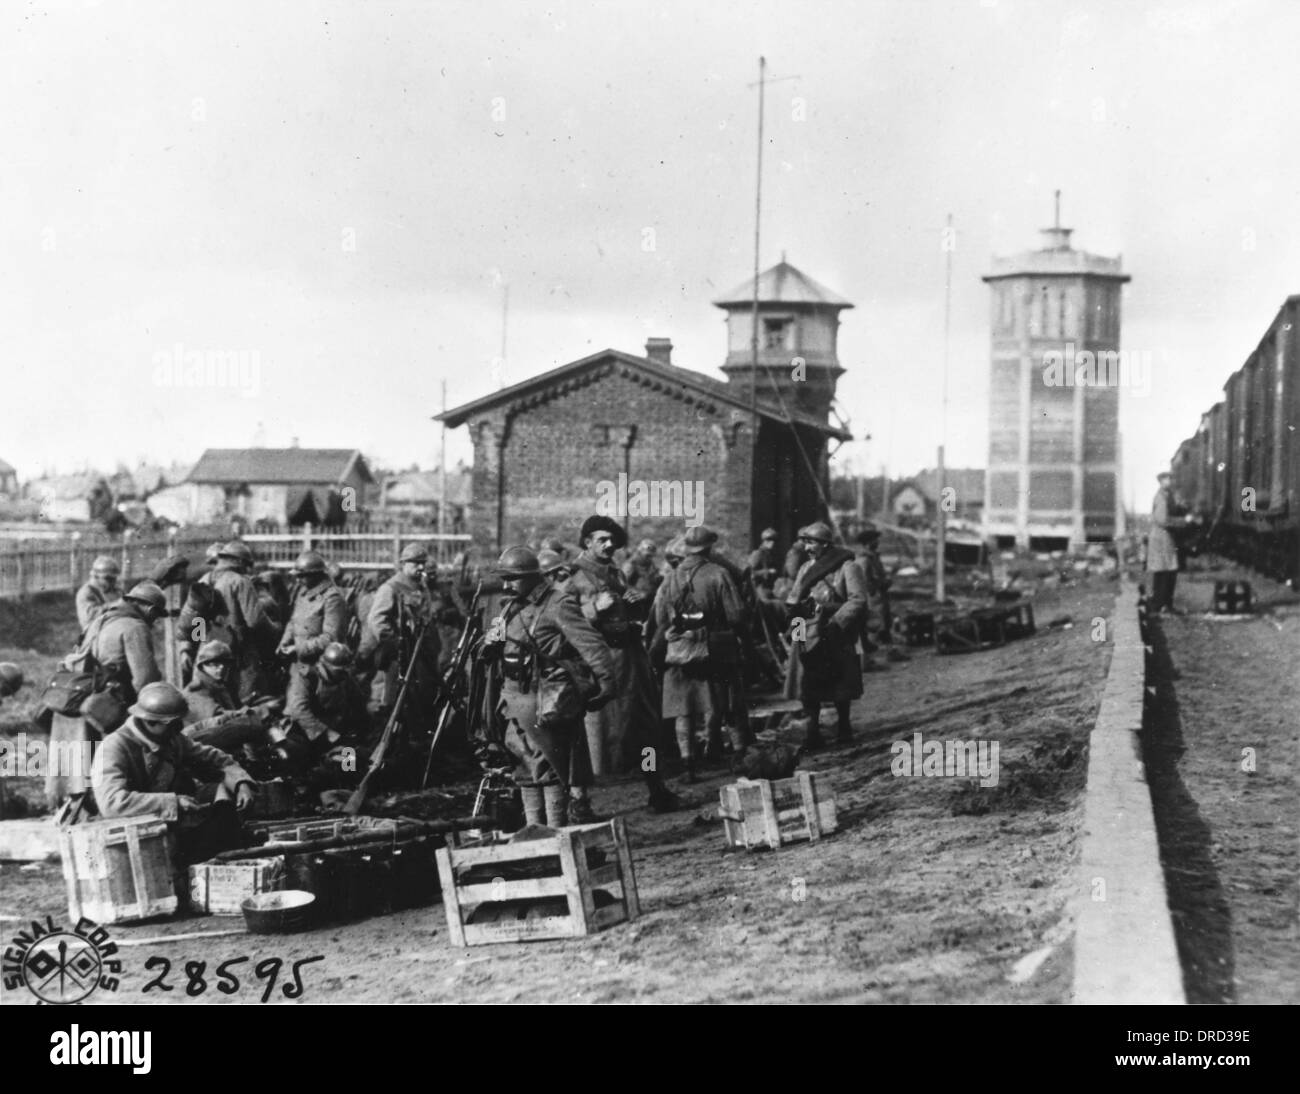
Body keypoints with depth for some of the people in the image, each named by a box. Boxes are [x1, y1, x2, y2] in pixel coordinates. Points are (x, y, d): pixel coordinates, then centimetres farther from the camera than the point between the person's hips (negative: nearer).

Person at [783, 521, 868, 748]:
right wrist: (793, 605, -2)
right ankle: (812, 730, 3)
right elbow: (794, 595, 21)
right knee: (808, 686, -1)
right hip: (808, 636, 5)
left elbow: (858, 600, -11)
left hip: (835, 636, -5)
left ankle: (843, 727, 20)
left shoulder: (847, 567, -5)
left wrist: (836, 622, -19)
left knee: (840, 686, 4)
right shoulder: (806, 568, 15)